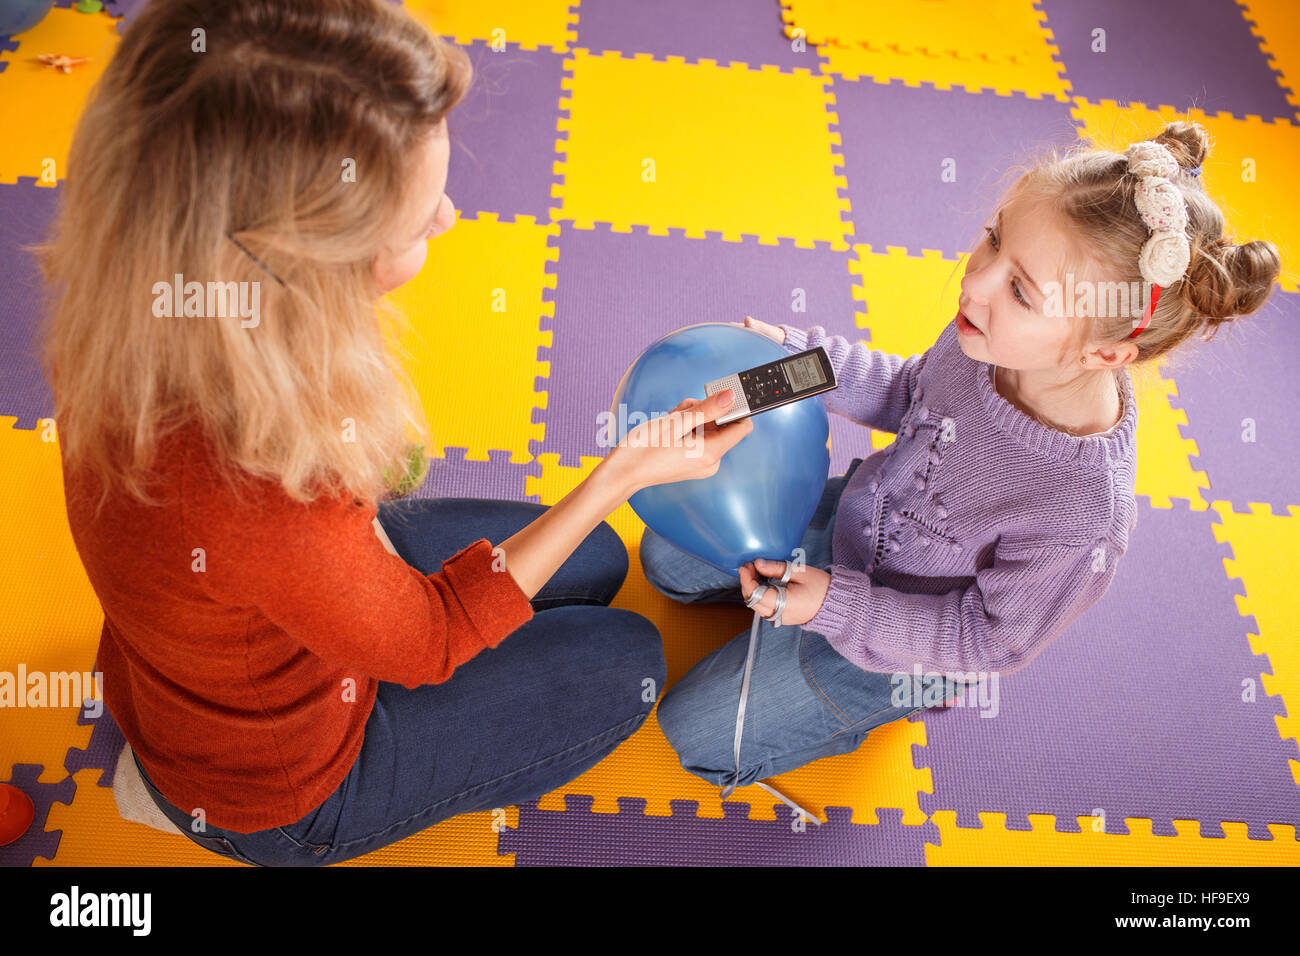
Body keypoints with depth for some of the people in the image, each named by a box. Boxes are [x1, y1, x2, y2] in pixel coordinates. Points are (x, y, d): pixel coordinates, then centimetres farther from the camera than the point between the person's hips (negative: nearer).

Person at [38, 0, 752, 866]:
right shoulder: (256, 508, -47)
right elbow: (429, 641, -25)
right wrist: (622, 474, -24)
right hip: (281, 789, -6)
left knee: (595, 565, 14)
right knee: (627, 662, 4)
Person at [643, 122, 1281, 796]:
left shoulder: (1080, 518, -39)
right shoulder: (998, 332, -23)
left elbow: (991, 639, -21)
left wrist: (837, 606, -29)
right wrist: (796, 355, -10)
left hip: (892, 638, -5)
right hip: (855, 513, 6)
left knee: (697, 734, 4)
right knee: (666, 557, 13)